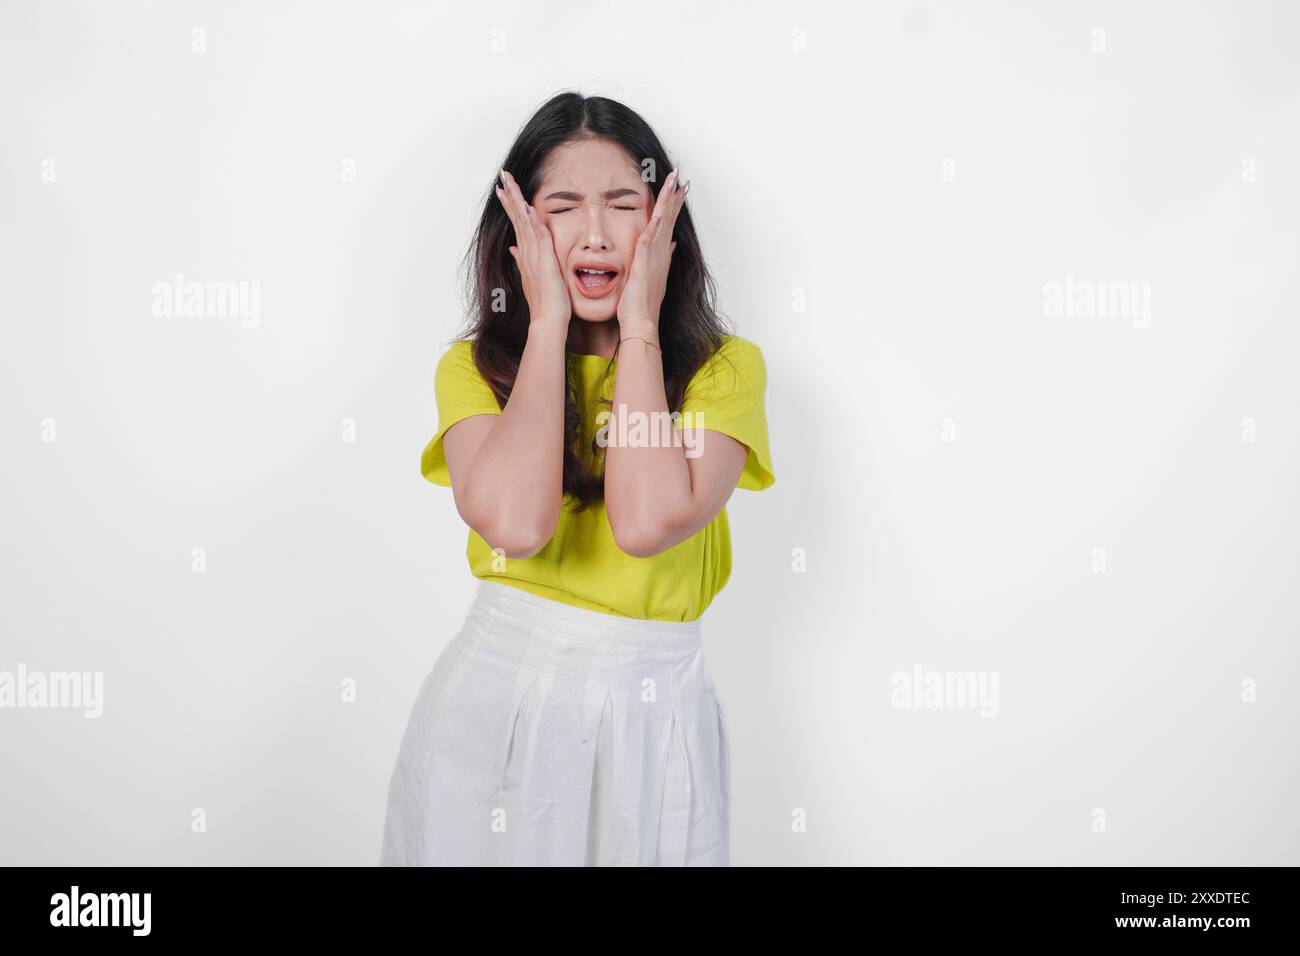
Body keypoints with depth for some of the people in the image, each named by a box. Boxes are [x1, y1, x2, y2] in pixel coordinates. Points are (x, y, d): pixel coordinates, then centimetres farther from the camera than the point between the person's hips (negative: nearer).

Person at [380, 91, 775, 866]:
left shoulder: (725, 367, -3)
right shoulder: (474, 366, 0)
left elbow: (648, 523, -21)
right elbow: (515, 522, -20)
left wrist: (639, 328, -13)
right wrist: (549, 324, -12)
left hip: (654, 718, 0)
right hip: (495, 699, 1)